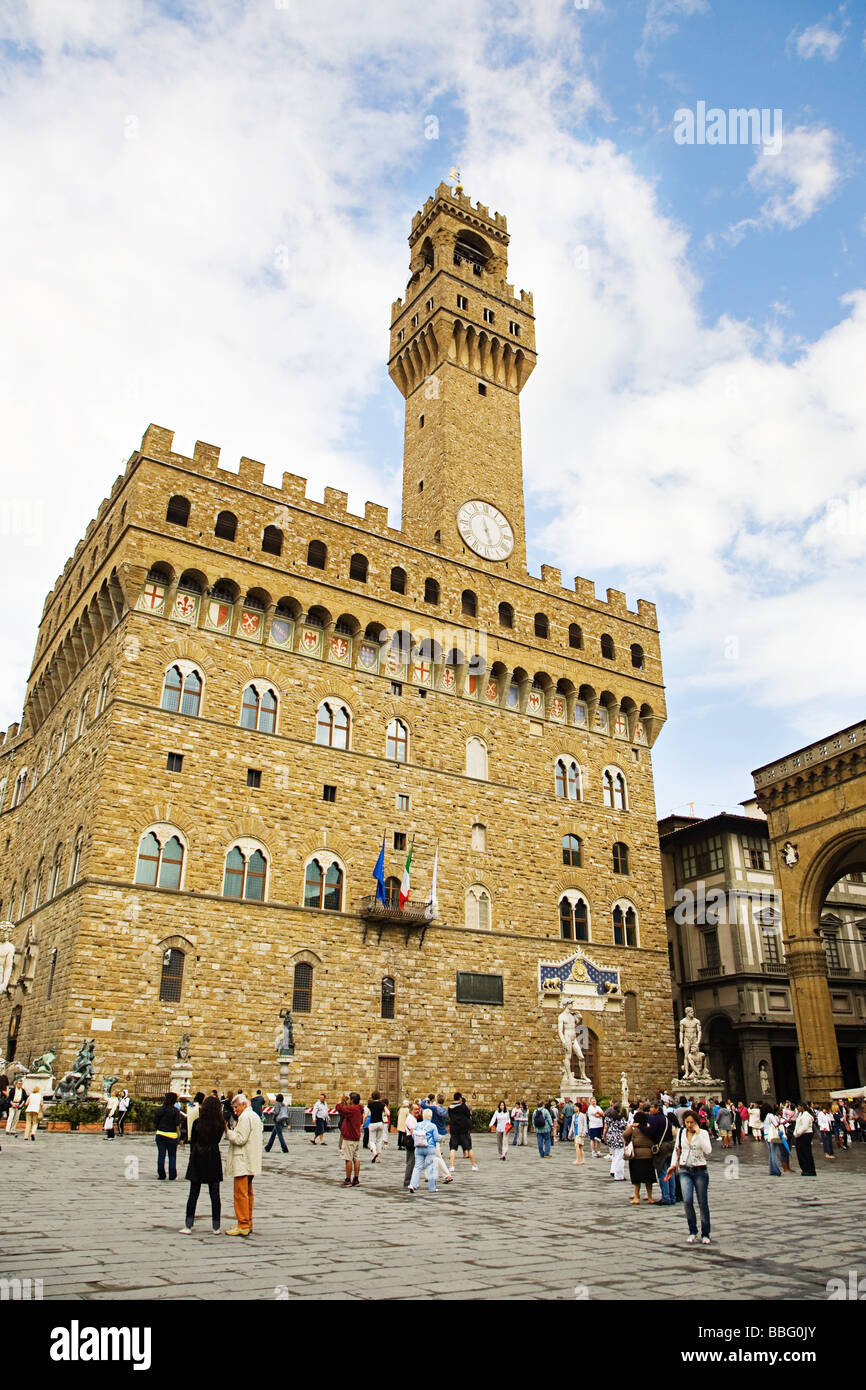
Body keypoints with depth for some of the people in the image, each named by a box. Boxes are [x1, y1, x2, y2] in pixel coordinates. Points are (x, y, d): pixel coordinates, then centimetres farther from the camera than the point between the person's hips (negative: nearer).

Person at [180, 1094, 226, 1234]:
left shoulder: (197, 1122, -8)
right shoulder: (220, 1124, -5)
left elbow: (192, 1141, 1)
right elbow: (217, 1140, 6)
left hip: (198, 1159, -1)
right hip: (214, 1159, 1)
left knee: (193, 1194, 8)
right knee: (215, 1195, 6)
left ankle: (188, 1226, 7)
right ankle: (216, 1227, 9)